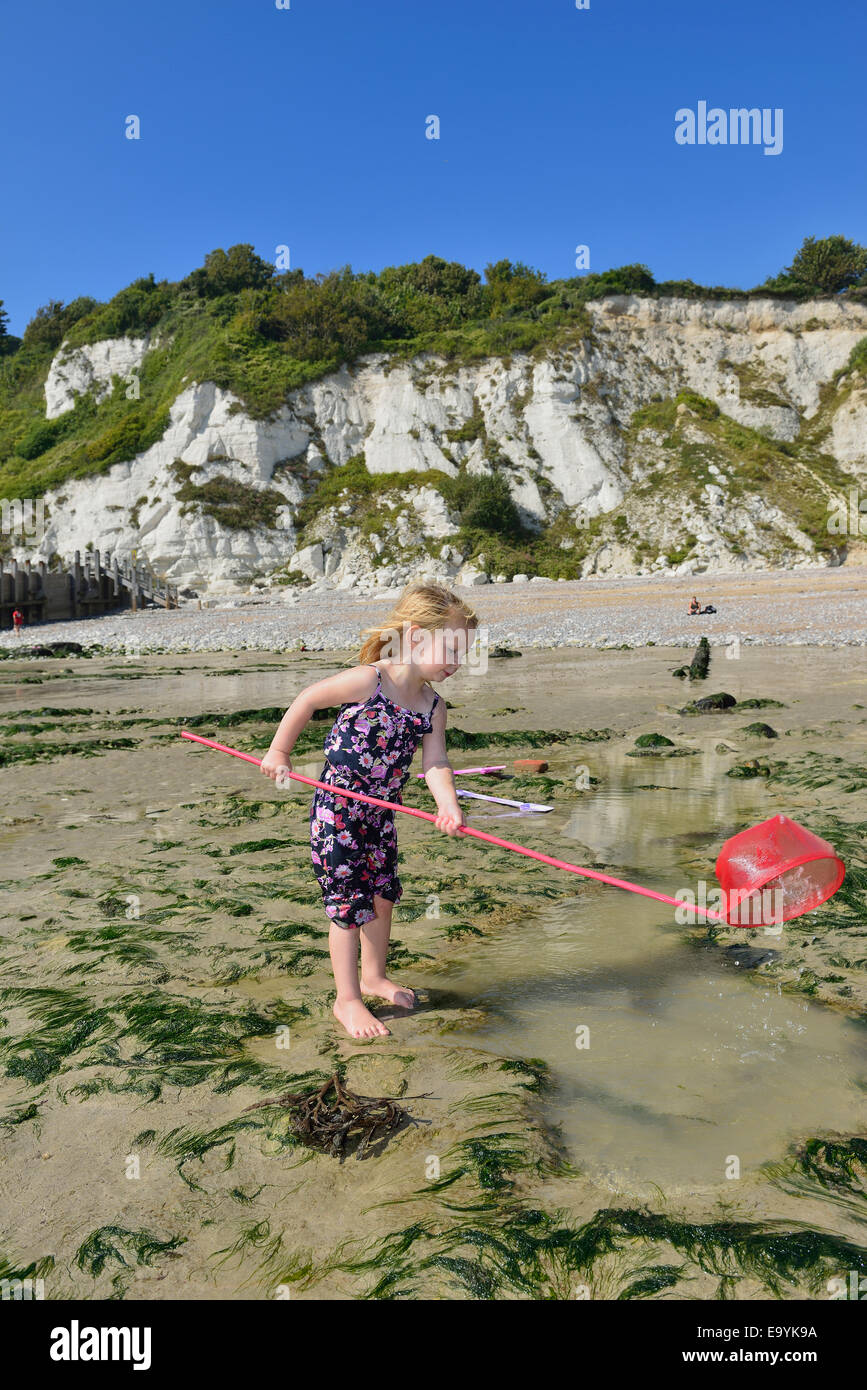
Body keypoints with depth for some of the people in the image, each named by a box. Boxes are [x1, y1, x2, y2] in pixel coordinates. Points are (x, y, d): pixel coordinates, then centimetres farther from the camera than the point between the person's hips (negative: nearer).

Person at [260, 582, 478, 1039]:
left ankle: (374, 976, 41)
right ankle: (347, 998, 18)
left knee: (382, 895, 18)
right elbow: (307, 700, -10)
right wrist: (279, 752, -1)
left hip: (380, 813, 7)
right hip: (336, 812, -7)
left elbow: (435, 763, -11)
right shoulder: (368, 681, -21)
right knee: (349, 903, 0)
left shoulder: (433, 706, -2)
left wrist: (448, 805, -30)